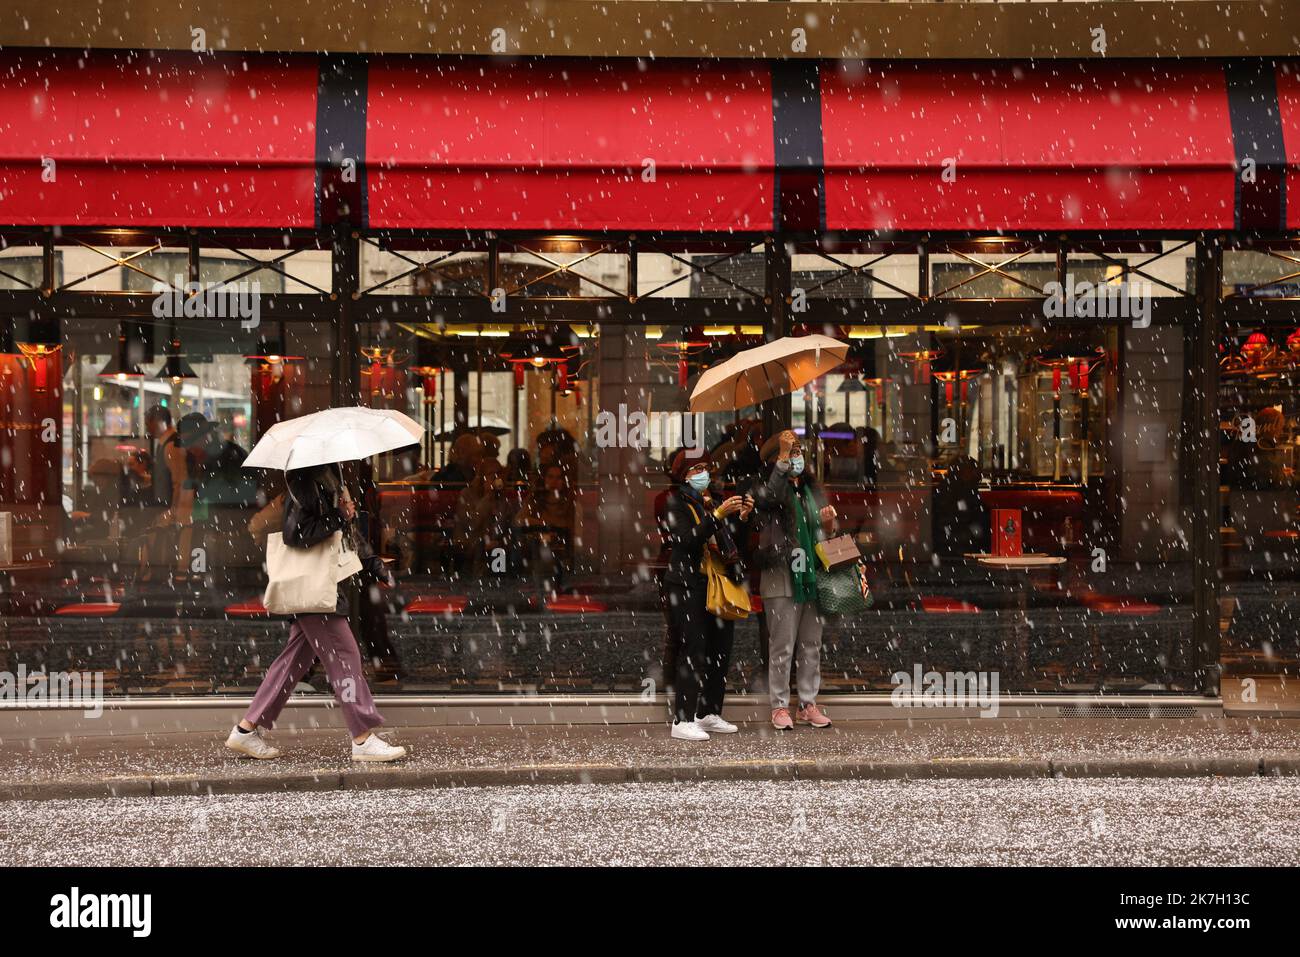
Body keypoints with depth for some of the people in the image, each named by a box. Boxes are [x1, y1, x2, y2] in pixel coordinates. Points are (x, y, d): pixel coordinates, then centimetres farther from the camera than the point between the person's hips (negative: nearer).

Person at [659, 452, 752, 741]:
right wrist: (718, 514, -24)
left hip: (715, 584, 7)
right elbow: (688, 540, -18)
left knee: (721, 649, 5)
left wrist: (742, 517, 0)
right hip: (686, 584, -7)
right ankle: (682, 721, -11)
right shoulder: (675, 502, -3)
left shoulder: (710, 501, 17)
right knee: (693, 650, -12)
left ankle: (708, 715, 14)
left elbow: (730, 541, 15)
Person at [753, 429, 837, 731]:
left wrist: (829, 522, 0)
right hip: (782, 580, -6)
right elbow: (768, 496, -29)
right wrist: (782, 459, -32)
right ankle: (780, 706, 6)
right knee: (782, 647, -2)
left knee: (812, 647, 10)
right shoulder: (767, 489, -3)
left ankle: (808, 704, 18)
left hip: (811, 579, 6)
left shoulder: (813, 491, 16)